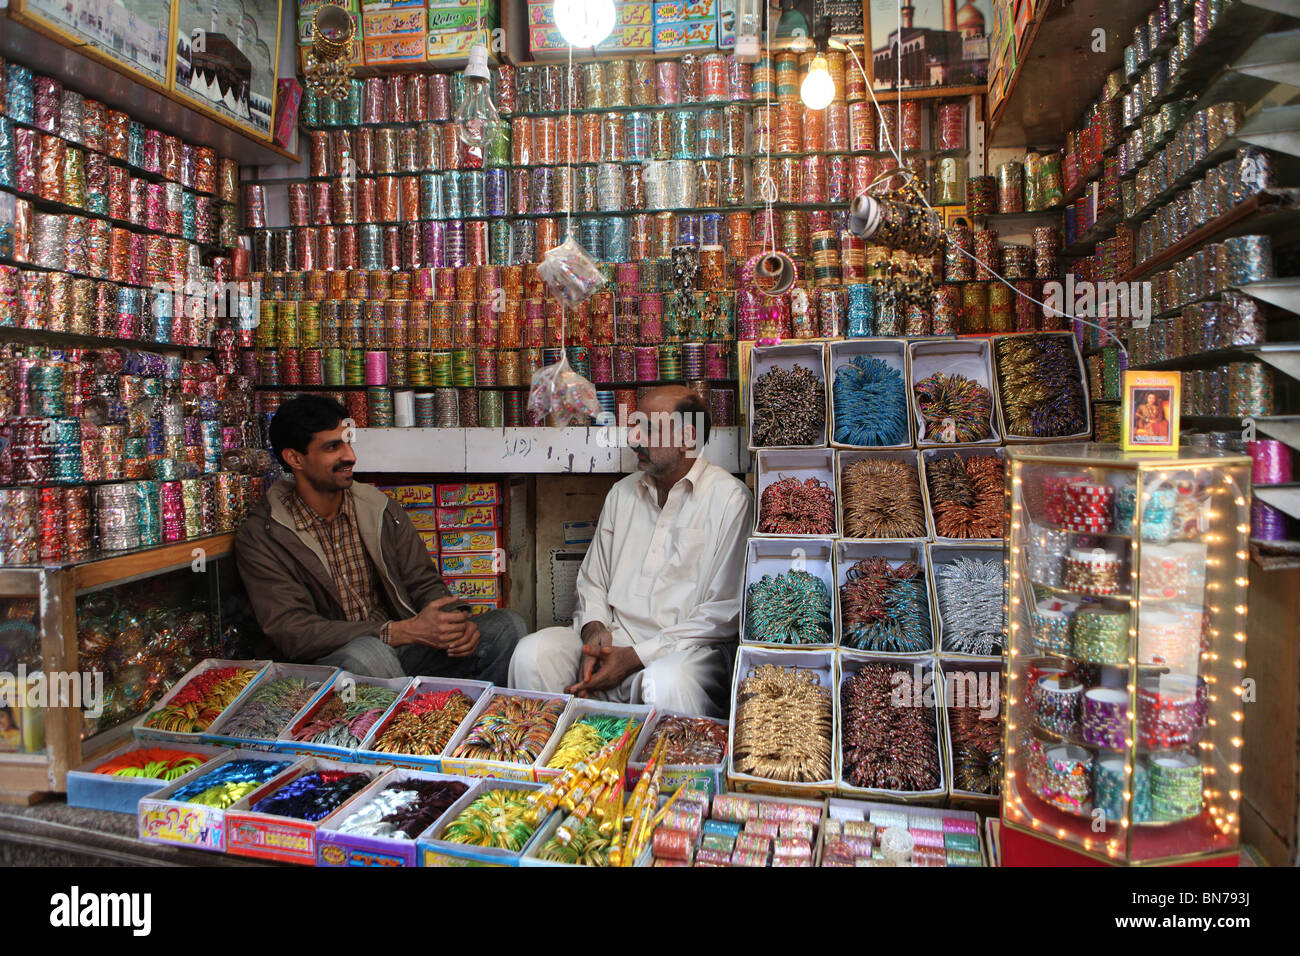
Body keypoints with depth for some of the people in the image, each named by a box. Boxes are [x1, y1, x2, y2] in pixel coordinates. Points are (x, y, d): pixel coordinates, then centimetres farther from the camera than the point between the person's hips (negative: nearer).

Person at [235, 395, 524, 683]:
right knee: (368, 654, -38)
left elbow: (423, 582, 9)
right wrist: (402, 632, -26)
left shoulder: (381, 510, 7)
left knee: (506, 625, -14)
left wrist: (455, 619, -17)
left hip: (402, 649, 4)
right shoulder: (260, 536, -8)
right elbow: (290, 632, -17)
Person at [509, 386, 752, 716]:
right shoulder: (622, 493, 16)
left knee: (667, 683, -39)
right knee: (533, 652, -19)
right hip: (614, 639, 6)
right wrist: (594, 629, -4)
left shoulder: (729, 499, -5)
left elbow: (723, 613, -10)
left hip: (686, 648, -5)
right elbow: (592, 580, 20)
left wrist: (636, 657, -14)